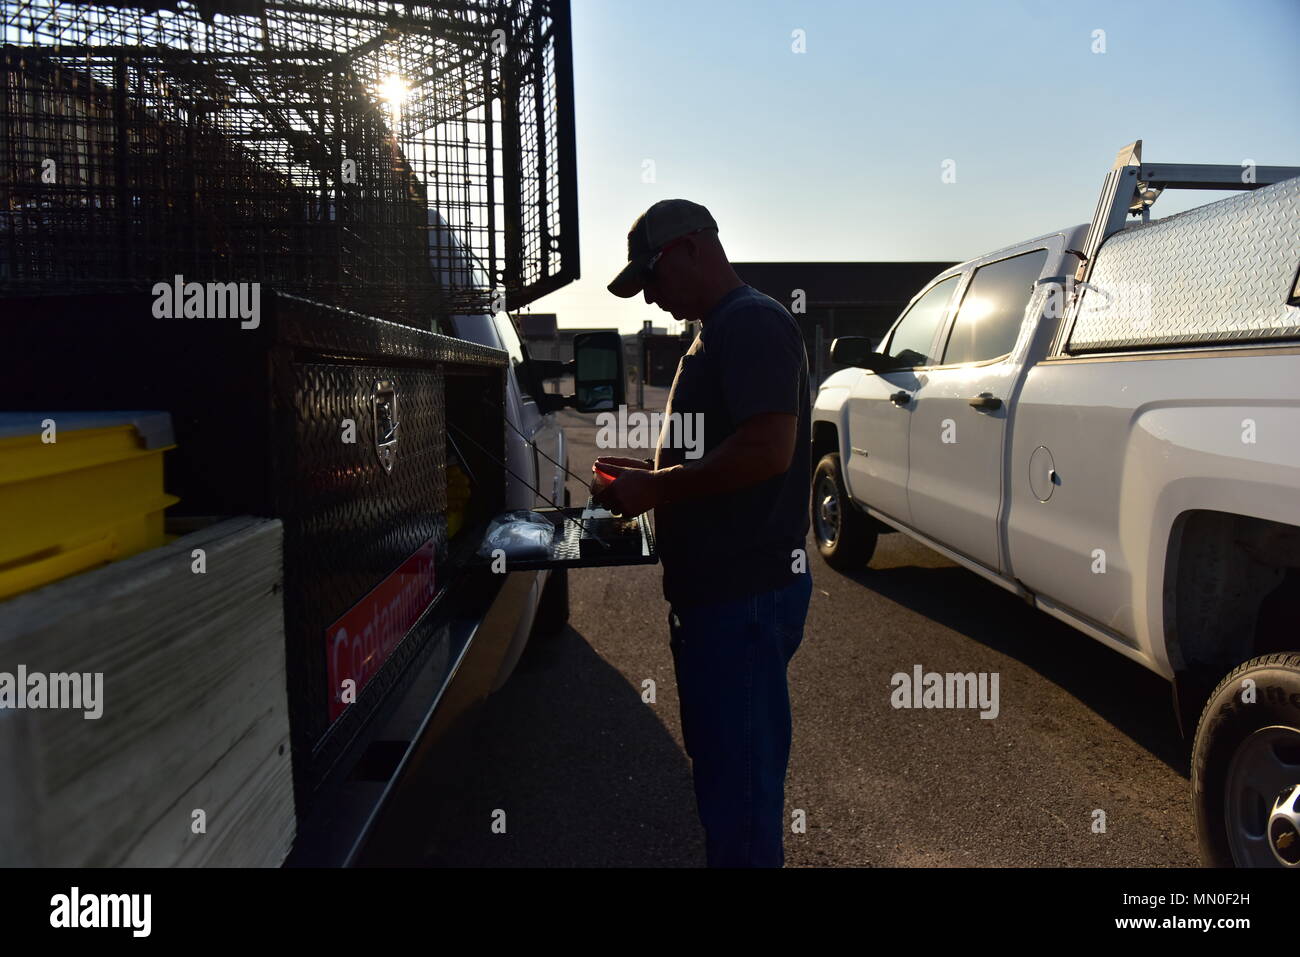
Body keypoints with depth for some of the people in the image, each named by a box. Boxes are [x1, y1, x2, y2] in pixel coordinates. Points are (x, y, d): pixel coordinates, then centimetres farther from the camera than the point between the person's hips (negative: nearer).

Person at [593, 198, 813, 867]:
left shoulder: (753, 323, -14)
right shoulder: (720, 330, 19)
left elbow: (767, 450, -25)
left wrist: (656, 489, -16)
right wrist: (647, 472, 12)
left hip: (745, 594, -11)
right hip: (717, 587, 11)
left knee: (738, 781, 0)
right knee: (723, 767, 21)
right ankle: (737, 852, 36)